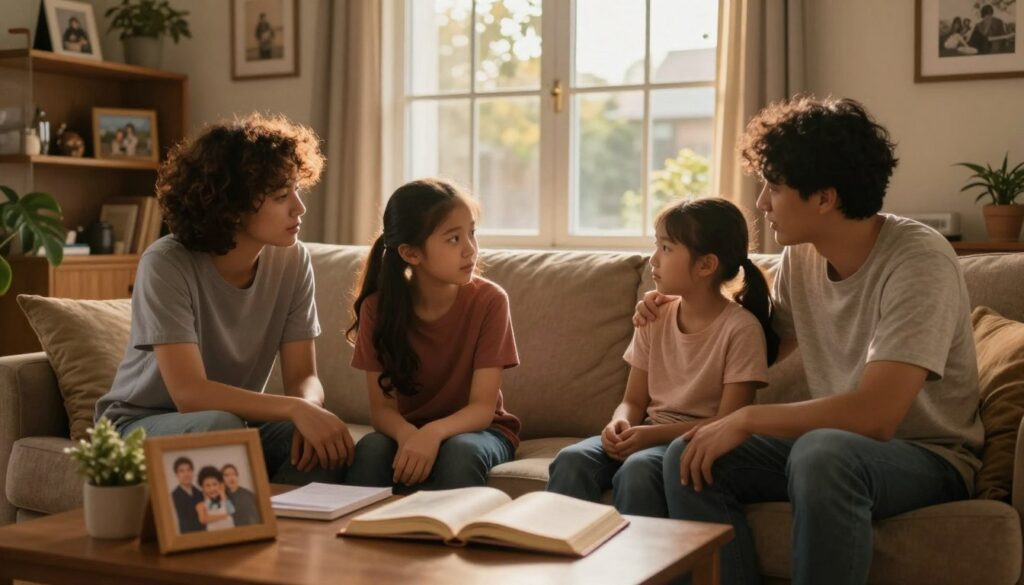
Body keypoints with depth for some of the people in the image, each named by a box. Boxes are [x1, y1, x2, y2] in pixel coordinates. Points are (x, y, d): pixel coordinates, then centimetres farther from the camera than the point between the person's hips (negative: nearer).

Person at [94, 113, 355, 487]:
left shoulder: (292, 260, -9)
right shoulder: (166, 264, -22)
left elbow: (303, 378, -9)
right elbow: (190, 393, -30)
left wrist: (308, 409, -33)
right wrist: (295, 408, -41)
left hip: (238, 420, 4)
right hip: (145, 424, -4)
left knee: (327, 441, -25)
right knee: (219, 425, -36)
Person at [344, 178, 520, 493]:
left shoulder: (489, 300, -16)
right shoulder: (378, 306, -10)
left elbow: (482, 408, -18)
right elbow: (382, 407, -12)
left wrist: (433, 432, -39)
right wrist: (407, 434, -35)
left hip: (475, 430, -1)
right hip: (408, 429, 1)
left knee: (459, 451, -34)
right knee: (371, 448, -30)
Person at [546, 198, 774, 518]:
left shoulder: (741, 328, -10)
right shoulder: (656, 318, 8)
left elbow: (727, 423, -12)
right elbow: (634, 401, 10)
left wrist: (654, 434, -22)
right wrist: (620, 424, -14)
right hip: (648, 435, 5)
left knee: (637, 469, -36)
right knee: (572, 459, -23)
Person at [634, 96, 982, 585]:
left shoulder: (918, 262, -22)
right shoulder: (801, 255, 0)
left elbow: (875, 414, -31)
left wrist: (747, 419, -22)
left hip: (928, 458, -6)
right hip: (836, 444, 7)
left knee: (823, 453, -37)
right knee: (687, 455, -13)